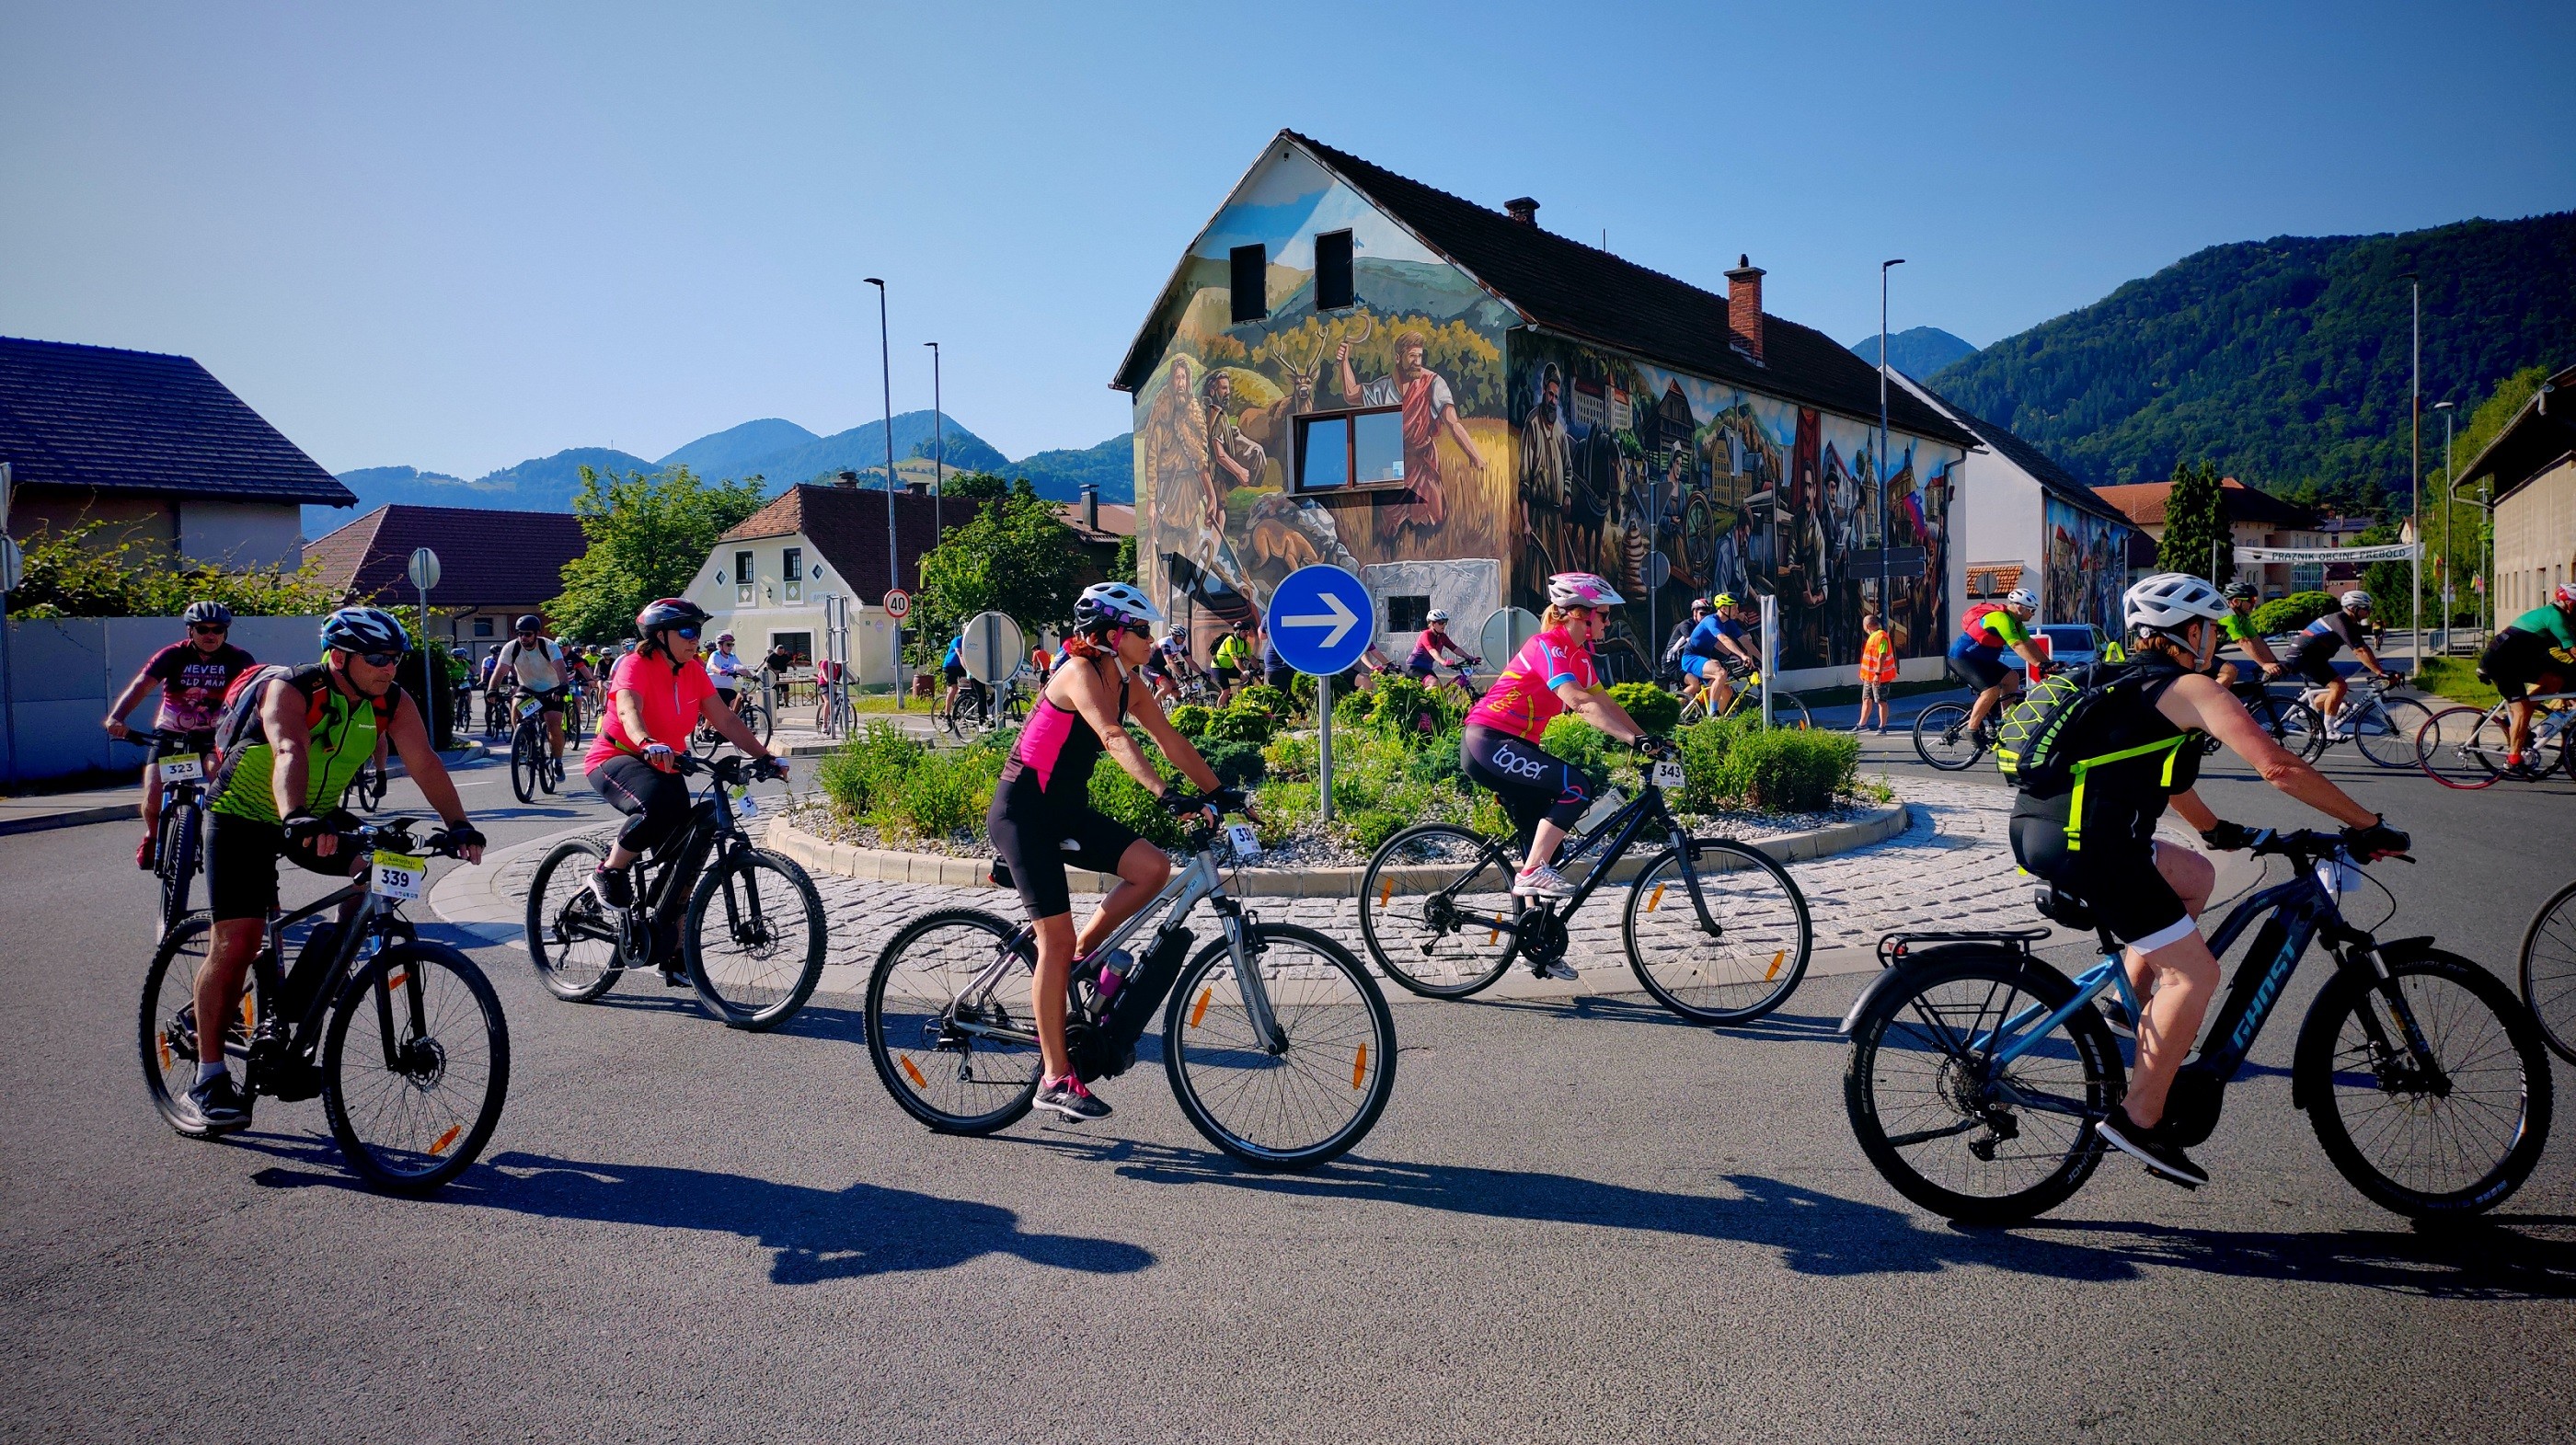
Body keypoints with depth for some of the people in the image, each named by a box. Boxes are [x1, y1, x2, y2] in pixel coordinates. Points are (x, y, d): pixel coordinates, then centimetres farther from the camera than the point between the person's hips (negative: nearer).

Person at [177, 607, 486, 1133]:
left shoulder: (393, 704, -12)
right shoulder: (290, 691, -27)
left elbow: (424, 761, -22)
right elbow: (290, 753, -45)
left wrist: (458, 824, -36)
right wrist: (295, 820, -63)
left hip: (319, 816, 5)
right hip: (245, 817, -5)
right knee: (238, 941, -12)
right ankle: (208, 1080, -2)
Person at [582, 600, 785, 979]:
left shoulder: (694, 672, 2)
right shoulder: (636, 666, -17)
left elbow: (726, 720, -1)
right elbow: (628, 710, -36)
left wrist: (765, 757, -12)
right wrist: (647, 744, -56)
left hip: (664, 766, 7)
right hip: (616, 759, -7)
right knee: (659, 806, -39)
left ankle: (672, 957, 12)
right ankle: (609, 873, -13)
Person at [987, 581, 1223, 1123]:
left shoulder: (1128, 683, 5)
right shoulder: (1079, 672, -20)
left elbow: (1172, 741, 5)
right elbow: (1114, 738, -35)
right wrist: (1166, 794, -47)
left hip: (1066, 810, 8)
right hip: (1022, 810, -8)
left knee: (1153, 867, -12)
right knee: (1057, 939, -9)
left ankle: (1080, 958, 7)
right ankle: (1055, 1079, -1)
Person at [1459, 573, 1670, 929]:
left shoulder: (1579, 655, 12)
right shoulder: (1548, 646, -17)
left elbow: (1607, 705, 10)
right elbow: (1581, 703, -30)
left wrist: (1647, 740, -2)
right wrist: (1635, 738, -37)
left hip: (1513, 745, 10)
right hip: (1487, 742, -10)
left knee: (1545, 846, 7)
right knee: (1577, 786, -24)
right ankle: (1531, 873, -18)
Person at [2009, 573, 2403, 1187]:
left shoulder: (2126, 682, 26)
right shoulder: (2191, 688, 0)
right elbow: (2278, 766, -8)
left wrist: (2216, 828, 48)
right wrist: (2366, 825, 0)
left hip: (2038, 827, 9)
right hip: (2083, 841, -9)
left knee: (2195, 877, 28)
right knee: (2196, 971, 0)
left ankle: (2131, 1004, 24)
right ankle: (2139, 1119, 1)